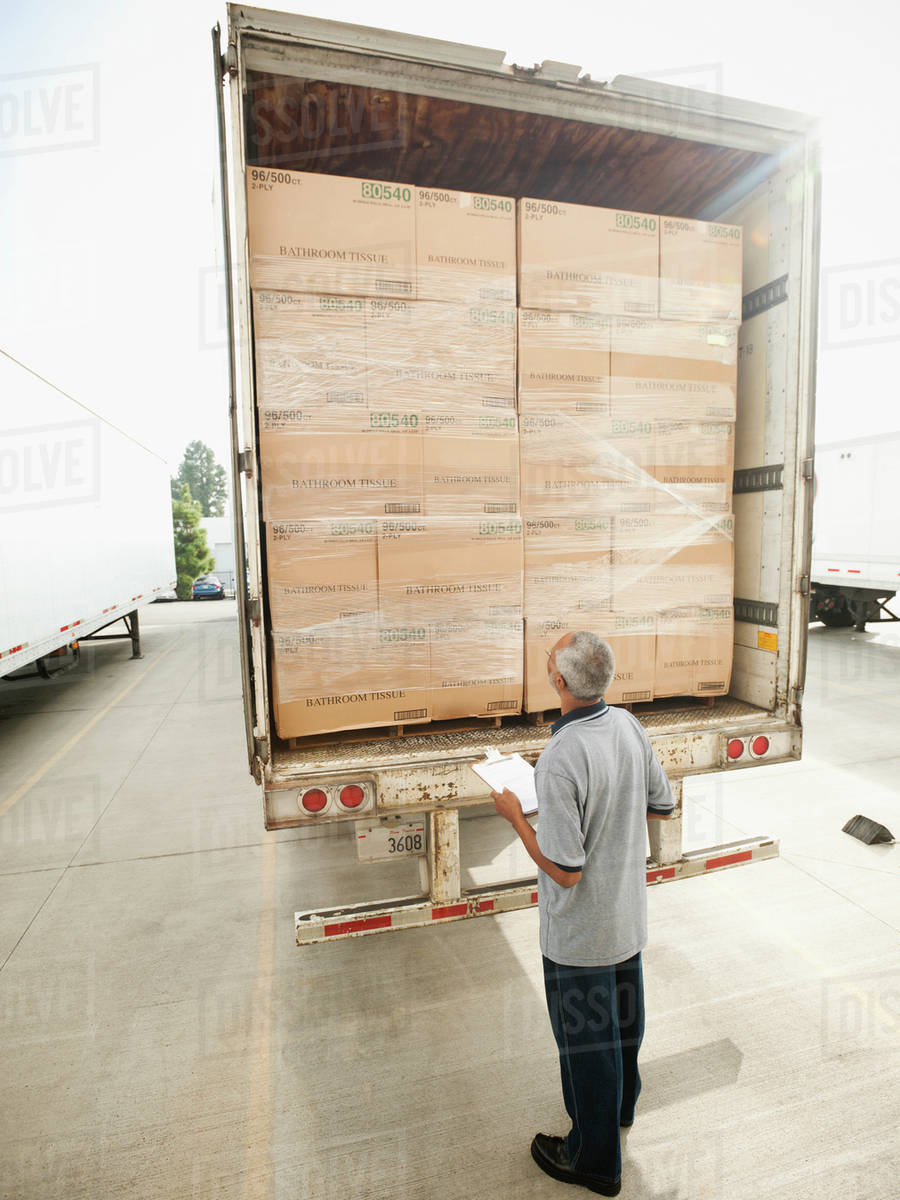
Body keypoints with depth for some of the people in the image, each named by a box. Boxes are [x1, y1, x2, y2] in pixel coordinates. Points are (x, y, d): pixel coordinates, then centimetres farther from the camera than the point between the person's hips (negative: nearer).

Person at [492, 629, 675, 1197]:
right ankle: (621, 1103, 56)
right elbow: (662, 805, 2)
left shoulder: (560, 762, -35)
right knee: (623, 1014, 29)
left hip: (580, 931, -7)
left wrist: (515, 815, -16)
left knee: (585, 1035, 17)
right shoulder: (629, 726, -12)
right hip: (630, 914, 7)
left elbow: (565, 871, -28)